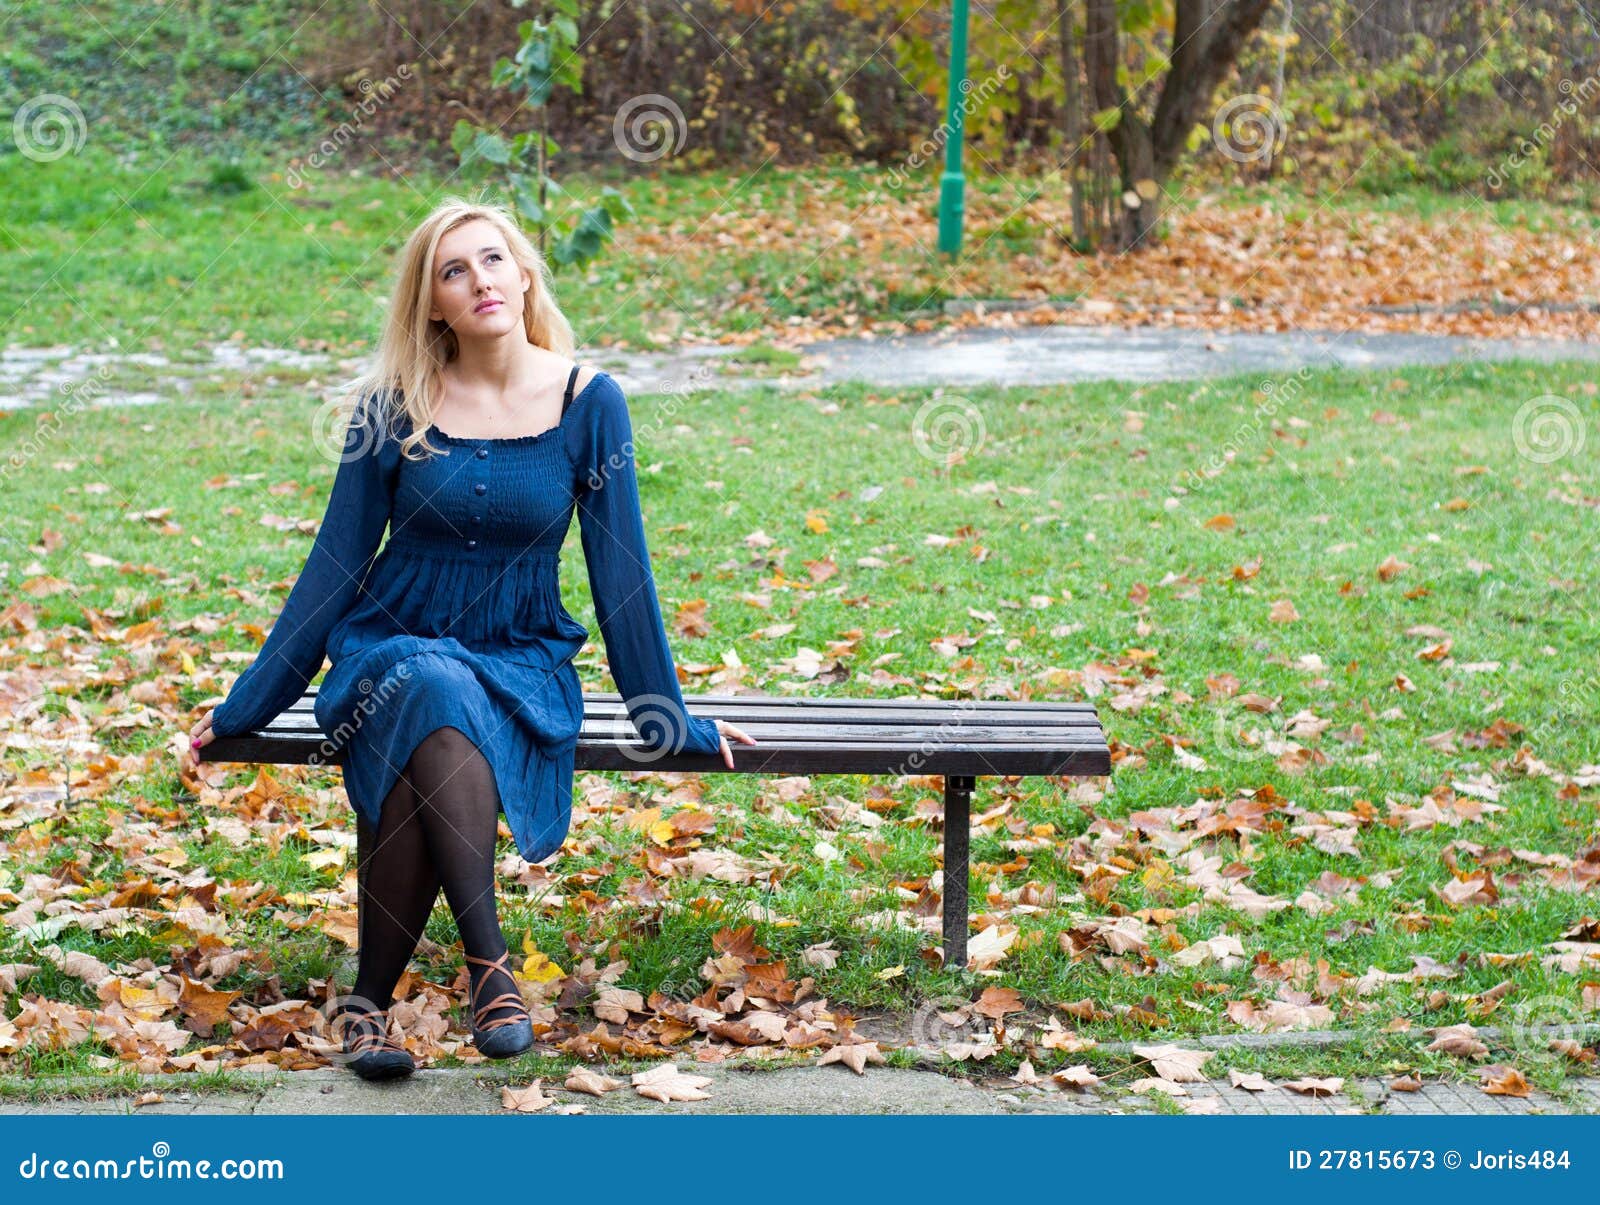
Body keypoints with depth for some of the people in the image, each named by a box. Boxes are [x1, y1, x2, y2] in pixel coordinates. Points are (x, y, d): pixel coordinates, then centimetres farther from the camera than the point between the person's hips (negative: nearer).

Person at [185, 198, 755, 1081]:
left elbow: (620, 572, 2)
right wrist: (244, 705, 6)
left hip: (522, 664, 0)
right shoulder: (393, 407, -1)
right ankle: (489, 965, -34)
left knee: (428, 761, -35)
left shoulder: (588, 402, -2)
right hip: (392, 649, 0)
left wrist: (669, 718, 3)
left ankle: (369, 999, -24)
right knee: (436, 699, -37)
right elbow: (335, 565, 5)